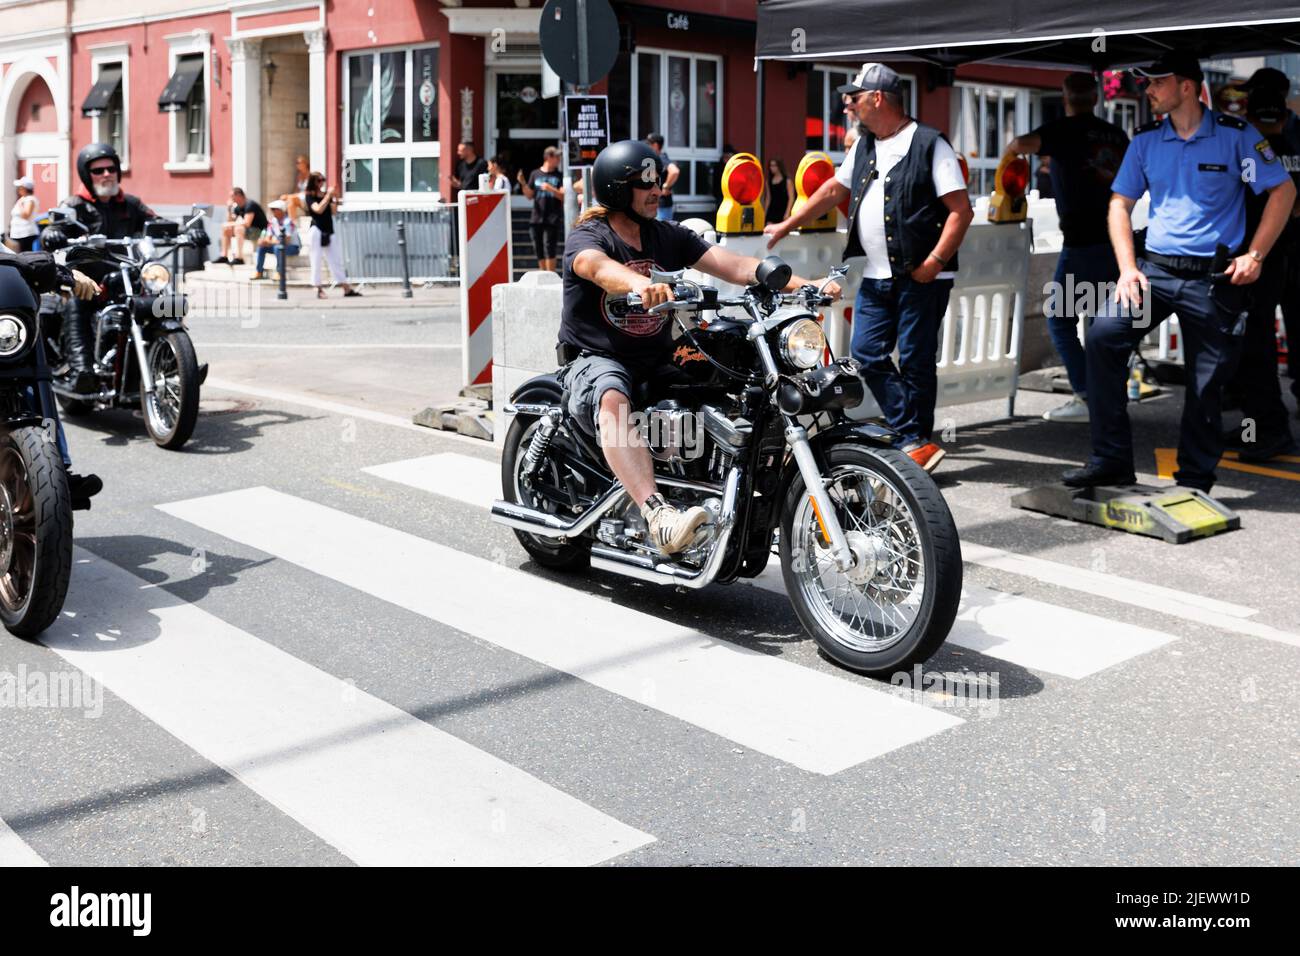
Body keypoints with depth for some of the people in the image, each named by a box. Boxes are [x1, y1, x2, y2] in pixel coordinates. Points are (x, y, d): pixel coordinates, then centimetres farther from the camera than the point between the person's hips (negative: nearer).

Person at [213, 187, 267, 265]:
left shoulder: (250, 205, -19)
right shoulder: (238, 207, 8)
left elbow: (247, 223, -28)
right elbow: (230, 221, 12)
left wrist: (231, 224, -18)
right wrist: (228, 209, -2)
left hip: (260, 231, -9)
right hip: (249, 231, 9)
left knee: (238, 228, -33)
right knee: (225, 227, 5)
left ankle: (239, 258, -35)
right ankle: (224, 256, 3)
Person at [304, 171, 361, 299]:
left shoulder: (326, 194, 12)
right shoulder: (309, 196, -2)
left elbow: (333, 211, 5)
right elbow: (318, 209, -18)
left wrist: (335, 199, -8)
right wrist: (328, 196, -17)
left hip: (329, 231, 5)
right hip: (317, 230, -5)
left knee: (336, 259, 5)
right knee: (316, 260, -2)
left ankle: (347, 289, 5)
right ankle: (319, 289, 3)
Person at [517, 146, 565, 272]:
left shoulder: (559, 176, 4)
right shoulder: (535, 174, 10)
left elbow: (563, 196, -5)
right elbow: (529, 196, 12)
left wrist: (550, 188, -19)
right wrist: (523, 183, -4)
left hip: (553, 219, -3)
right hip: (537, 218, 3)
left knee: (550, 248, -9)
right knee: (539, 249, 6)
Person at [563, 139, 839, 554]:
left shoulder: (668, 236, 12)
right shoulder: (587, 236, -5)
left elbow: (735, 265, 2)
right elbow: (597, 266, -31)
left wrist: (805, 285, -12)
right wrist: (640, 283, -55)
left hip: (657, 362, 7)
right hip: (597, 361, -6)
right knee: (613, 401, -40)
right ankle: (659, 516, -55)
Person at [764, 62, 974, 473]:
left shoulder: (929, 144, -7)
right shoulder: (864, 147, 16)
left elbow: (961, 210, -11)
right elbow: (833, 190, 26)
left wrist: (934, 262, -17)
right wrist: (787, 226, 25)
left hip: (921, 276, -8)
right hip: (876, 276, 8)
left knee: (915, 360, -2)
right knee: (868, 355, 1)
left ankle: (916, 442, 10)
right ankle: (916, 441, 3)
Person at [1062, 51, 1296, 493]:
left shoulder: (1235, 134, -3)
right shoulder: (1145, 139, 7)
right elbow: (1120, 204, 11)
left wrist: (1254, 256, -7)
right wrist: (1128, 268, -2)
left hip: (1215, 277, -2)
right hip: (1156, 268, 3)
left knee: (1206, 385, 3)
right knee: (1103, 335, -20)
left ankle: (1194, 482, 19)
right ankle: (1111, 460, -12)